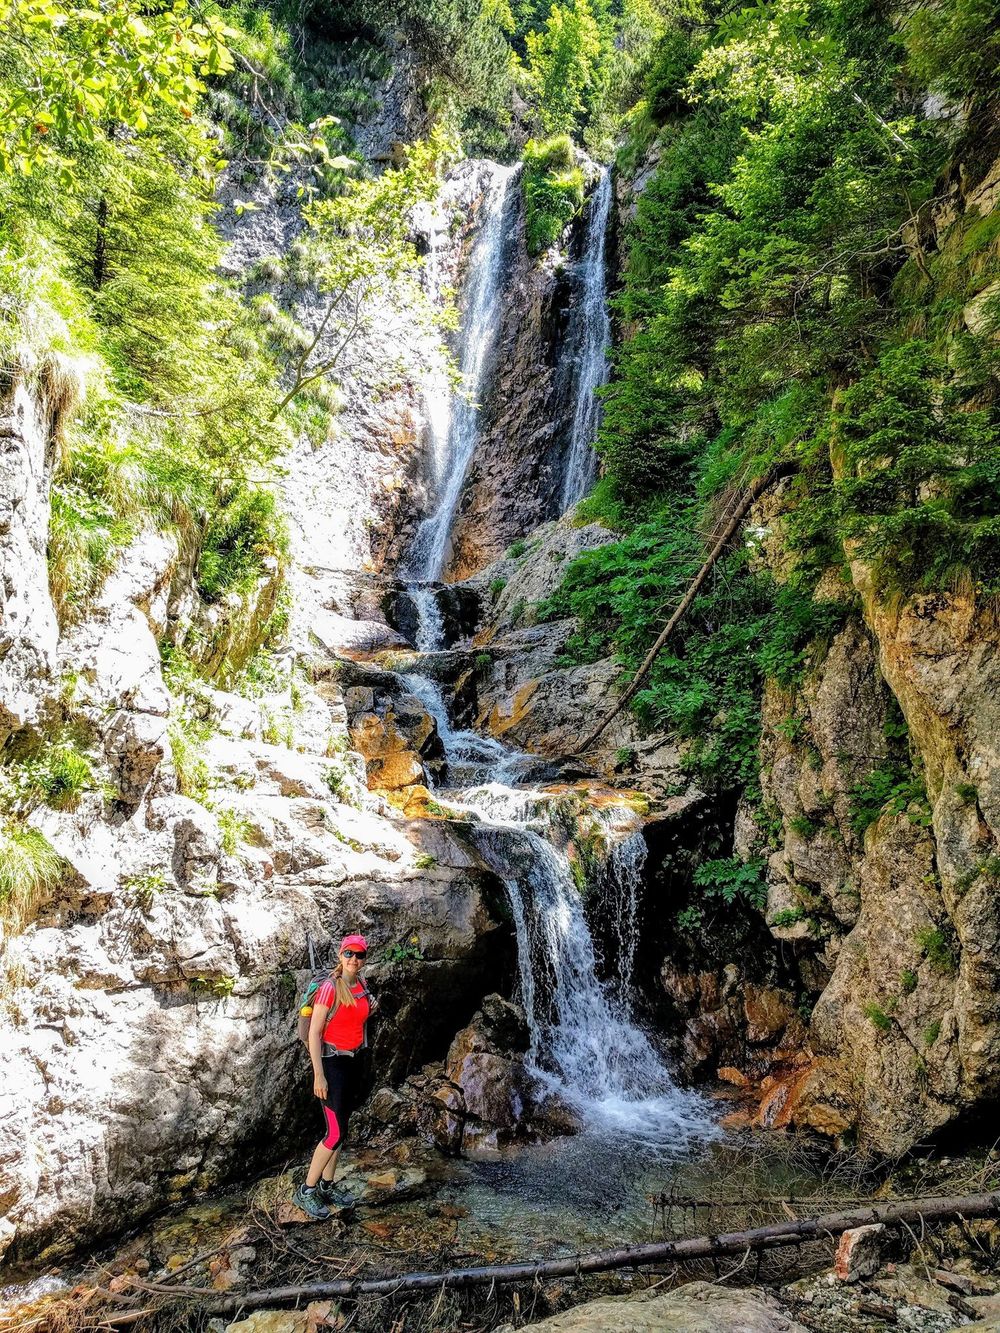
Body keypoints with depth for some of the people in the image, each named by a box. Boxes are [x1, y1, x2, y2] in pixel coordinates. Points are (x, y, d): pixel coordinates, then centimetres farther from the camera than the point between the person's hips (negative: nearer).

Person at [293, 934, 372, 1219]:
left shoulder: (362, 987, 4)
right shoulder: (330, 987, -18)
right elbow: (314, 1032, -18)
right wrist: (318, 1075, -19)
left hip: (353, 1061, 7)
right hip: (331, 1062, -7)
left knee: (340, 1128, 14)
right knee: (335, 1132, -7)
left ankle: (327, 1186, 26)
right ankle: (306, 1190, 7)